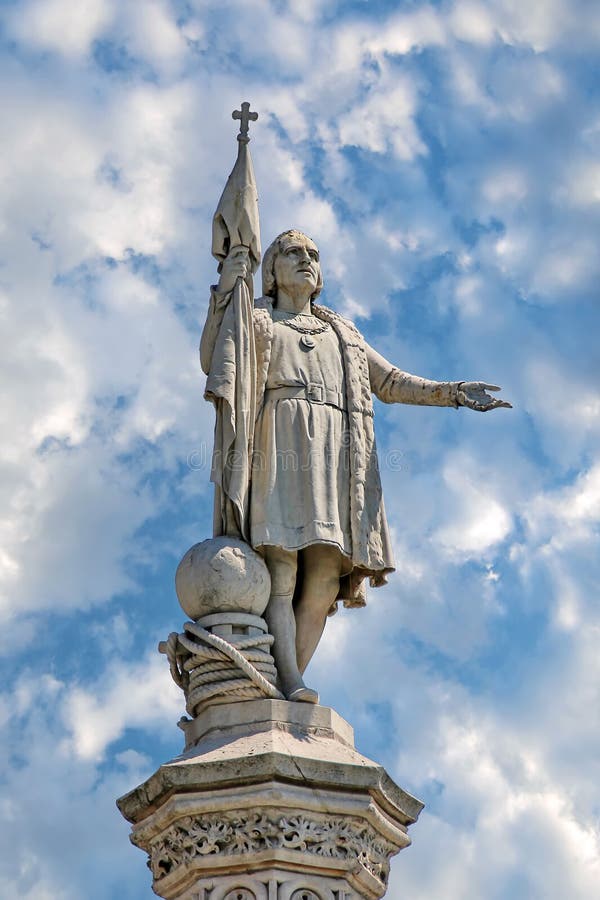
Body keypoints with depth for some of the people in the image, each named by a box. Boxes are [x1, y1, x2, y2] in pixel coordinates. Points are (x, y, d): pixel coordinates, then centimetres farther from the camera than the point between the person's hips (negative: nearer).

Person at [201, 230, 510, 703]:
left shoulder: (343, 334, 33)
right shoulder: (256, 321, 21)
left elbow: (392, 383, 30)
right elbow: (211, 362, 4)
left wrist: (454, 392, 15)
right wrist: (225, 291, -7)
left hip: (335, 458, 4)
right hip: (280, 446, -4)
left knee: (323, 582, -12)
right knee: (280, 570, -20)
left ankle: (284, 689, -15)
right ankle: (290, 685, -30)